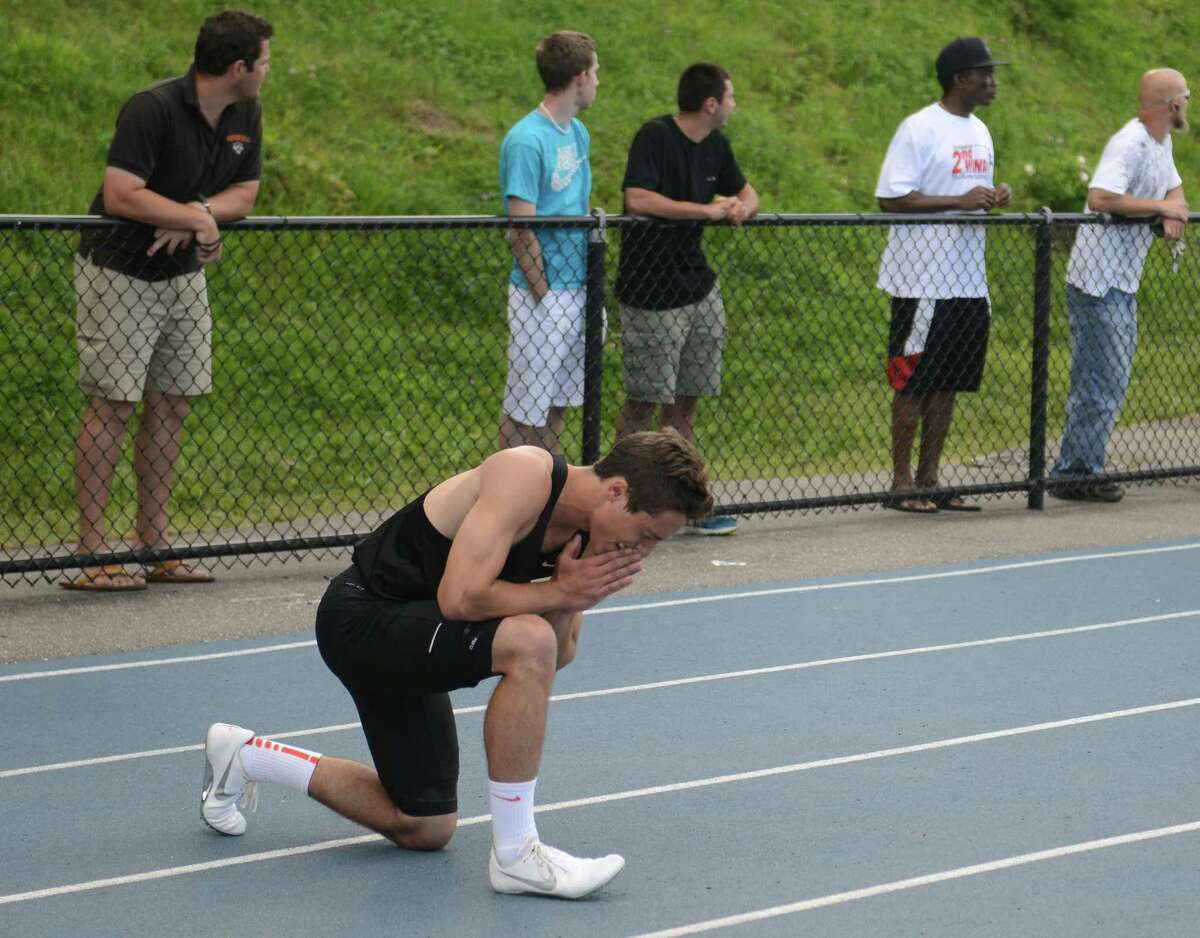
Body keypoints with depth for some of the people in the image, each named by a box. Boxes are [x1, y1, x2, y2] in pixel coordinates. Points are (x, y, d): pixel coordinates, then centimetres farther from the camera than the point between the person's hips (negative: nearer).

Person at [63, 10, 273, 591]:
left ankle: (153, 545, 13)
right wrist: (199, 219, -23)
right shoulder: (153, 109, -23)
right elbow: (120, 195, -29)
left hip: (183, 275, 7)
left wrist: (193, 215, -16)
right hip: (118, 273, -7)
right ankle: (90, 555, -5)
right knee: (112, 406, -7)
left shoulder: (245, 117, 2)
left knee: (170, 406, 6)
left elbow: (244, 194, 3)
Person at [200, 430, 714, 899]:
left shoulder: (589, 530, 1)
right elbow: (460, 598, -34)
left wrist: (569, 599, -16)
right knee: (528, 642, -33)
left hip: (401, 636, 10)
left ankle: (244, 755, 34)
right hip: (362, 614, -10)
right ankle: (515, 855, -24)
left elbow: (559, 655, 3)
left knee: (425, 830, 16)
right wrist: (559, 592, -23)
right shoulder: (526, 477, -26)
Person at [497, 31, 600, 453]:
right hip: (543, 295, -8)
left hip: (578, 289, 8)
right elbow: (521, 232, -17)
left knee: (555, 403, 17)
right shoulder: (527, 140, -17)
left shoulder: (578, 133, 10)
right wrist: (545, 296, -15)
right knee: (524, 409, 2)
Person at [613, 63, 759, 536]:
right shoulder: (655, 137, -13)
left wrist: (742, 206, -2)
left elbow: (746, 192, 24)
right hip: (650, 295, -8)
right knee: (644, 402, -4)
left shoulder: (716, 145, 11)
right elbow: (638, 199, -26)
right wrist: (708, 210, -21)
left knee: (685, 400, 10)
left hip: (699, 287, 8)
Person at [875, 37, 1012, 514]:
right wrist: (960, 200, -21)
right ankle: (901, 483, 5)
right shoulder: (919, 129, -11)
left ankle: (929, 479, 17)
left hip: (969, 281, 8)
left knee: (948, 384, 10)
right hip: (924, 281, -8)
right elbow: (890, 197, -17)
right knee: (914, 383, -2)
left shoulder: (979, 131, 15)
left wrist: (996, 197, 1)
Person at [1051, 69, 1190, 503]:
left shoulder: (1162, 143, 13)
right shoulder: (1129, 144, -18)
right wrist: (1160, 207, -22)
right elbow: (1100, 197, -32)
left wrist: (1174, 214, 1)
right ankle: (1076, 473, -3)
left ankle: (1076, 471, 18)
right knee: (1102, 382, -8)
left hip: (1123, 283, 10)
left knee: (1106, 382, 13)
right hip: (1098, 283, -10)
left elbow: (1174, 189, 26)